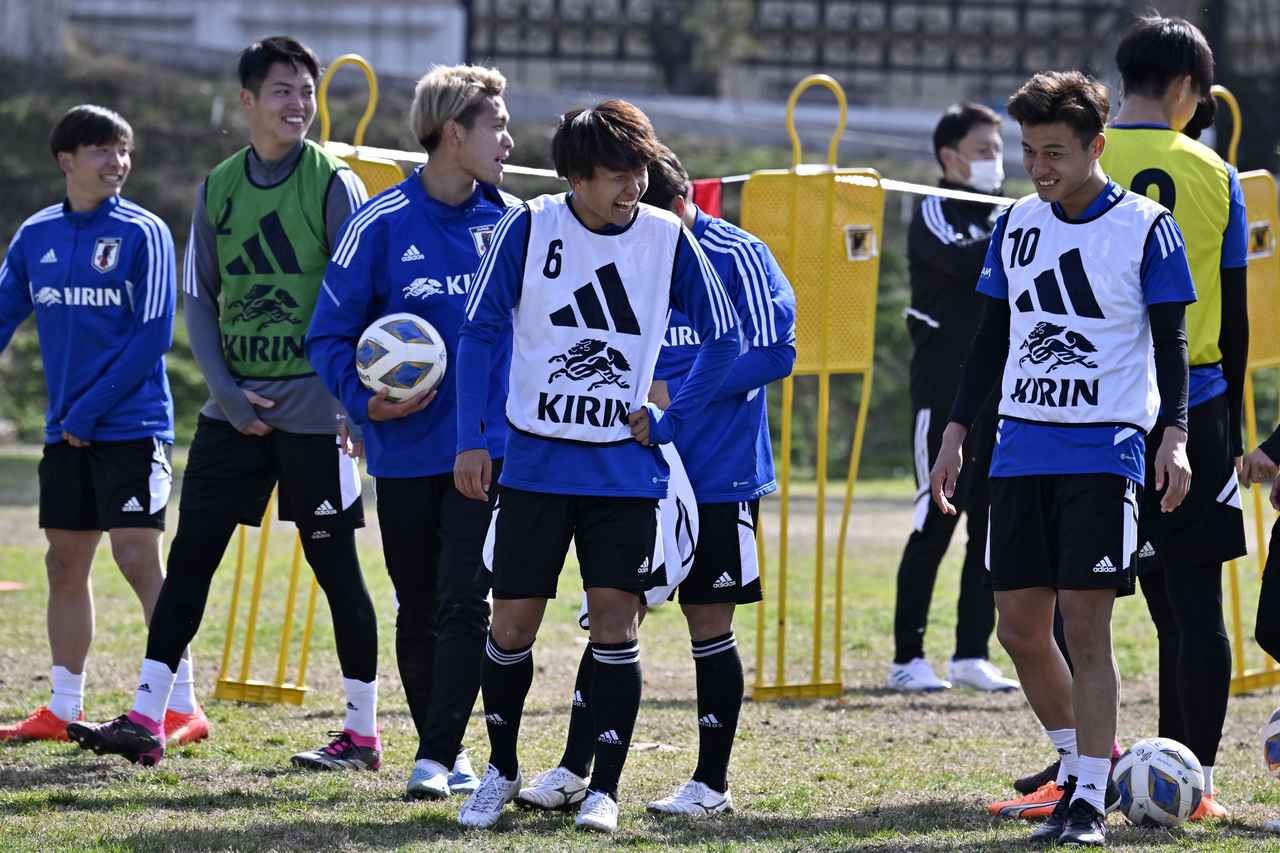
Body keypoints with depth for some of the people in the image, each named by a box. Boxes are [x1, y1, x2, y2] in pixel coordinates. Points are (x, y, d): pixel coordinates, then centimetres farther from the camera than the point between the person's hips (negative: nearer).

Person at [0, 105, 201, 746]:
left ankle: (182, 707, -8)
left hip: (130, 425, -6)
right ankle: (62, 711, 19)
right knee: (65, 566, 10)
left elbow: (152, 336, -11)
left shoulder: (142, 233, -6)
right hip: (66, 433, 6)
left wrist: (90, 410, -14)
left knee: (138, 560, -11)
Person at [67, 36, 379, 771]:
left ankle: (363, 733, 11)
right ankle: (146, 720, 2)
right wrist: (228, 392, -3)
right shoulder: (219, 189, 7)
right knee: (191, 554, 0)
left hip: (312, 407, -4)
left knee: (334, 562, 2)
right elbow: (200, 298, 9)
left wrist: (355, 403, -11)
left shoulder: (334, 185, -5)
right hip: (235, 405, 4)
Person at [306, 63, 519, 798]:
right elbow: (330, 333, -2)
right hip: (407, 452, 0)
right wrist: (366, 400, -17)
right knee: (418, 608, 10)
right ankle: (443, 751, 24)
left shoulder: (512, 223, 2)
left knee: (465, 600, -11)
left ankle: (440, 755, -7)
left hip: (487, 447, 1)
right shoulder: (381, 225, -7)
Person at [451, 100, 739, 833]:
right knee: (514, 621, 3)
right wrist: (471, 439, -5)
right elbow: (481, 331, 0)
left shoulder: (668, 238, -3)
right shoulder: (530, 227, -5)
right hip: (535, 462, 0)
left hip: (625, 466, 0)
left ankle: (605, 789, -1)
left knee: (615, 616, -8)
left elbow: (724, 339, 7)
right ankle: (502, 770, 23)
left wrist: (669, 422, -1)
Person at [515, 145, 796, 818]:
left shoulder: (736, 257, -9)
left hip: (719, 478, -5)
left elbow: (773, 352, -15)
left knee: (708, 623, 2)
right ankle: (575, 770, 6)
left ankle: (712, 783, 11)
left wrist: (675, 394, -18)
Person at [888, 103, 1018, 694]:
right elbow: (960, 260, -24)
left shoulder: (1001, 218, 17)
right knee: (936, 518, -8)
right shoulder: (934, 213, -4)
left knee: (992, 523, 4)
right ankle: (907, 656, -5)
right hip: (944, 389, -7)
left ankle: (972, 654, 9)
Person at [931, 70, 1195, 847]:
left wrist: (1174, 436, -16)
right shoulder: (1016, 226, 10)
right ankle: (1083, 765, 23)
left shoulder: (1145, 228, -4)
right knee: (1021, 627, 4)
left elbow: (1171, 343, -3)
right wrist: (957, 434, 14)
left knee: (1086, 626, -10)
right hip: (1022, 452, 5)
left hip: (1105, 453, -5)